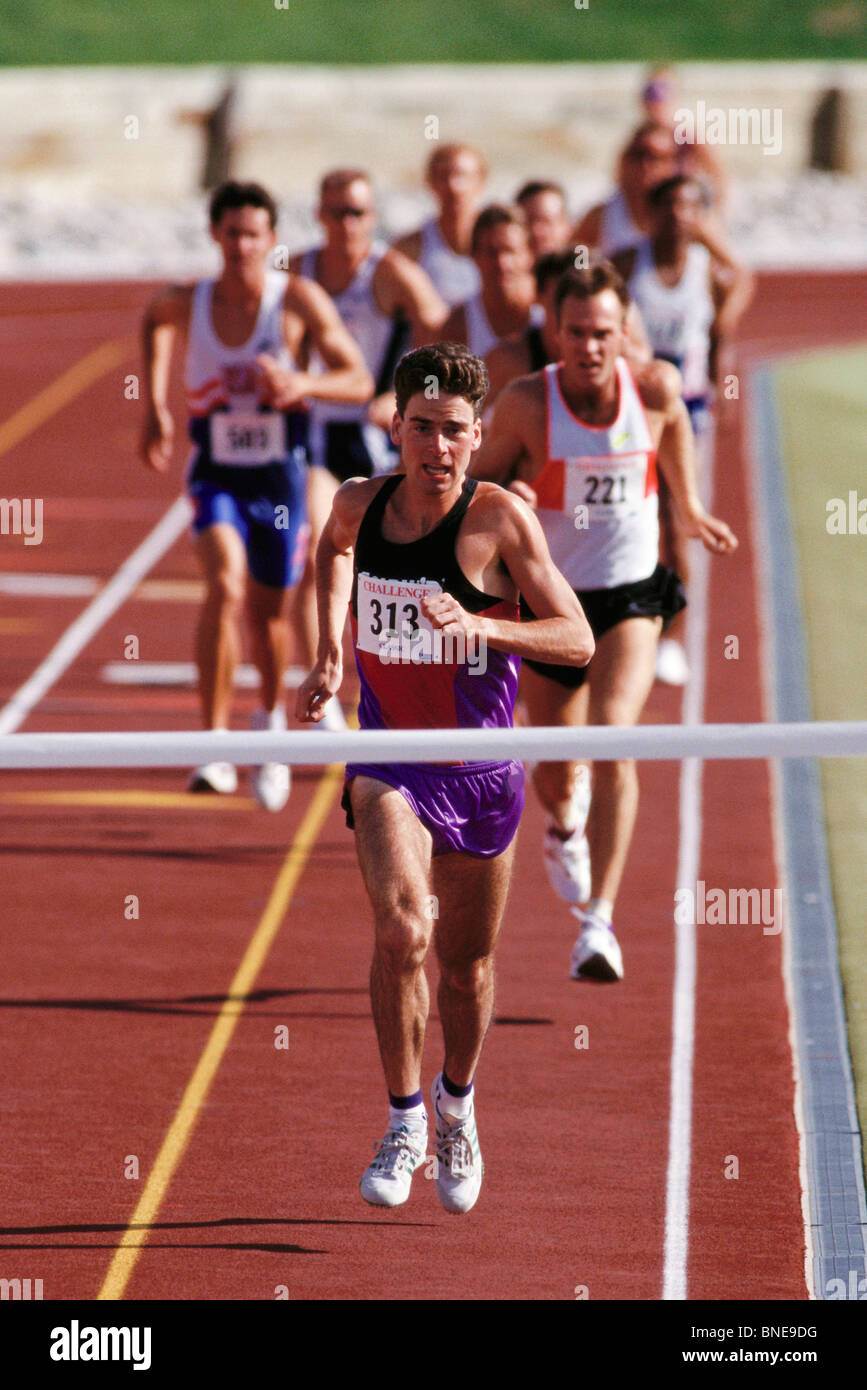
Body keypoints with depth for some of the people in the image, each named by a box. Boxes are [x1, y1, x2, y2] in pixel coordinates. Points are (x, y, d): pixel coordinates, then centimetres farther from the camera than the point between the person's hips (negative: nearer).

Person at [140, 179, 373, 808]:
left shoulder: (299, 300, -13)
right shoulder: (185, 302, -7)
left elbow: (360, 381, -12)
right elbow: (156, 319, 19)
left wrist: (301, 384, -31)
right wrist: (155, 406, 18)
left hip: (280, 473, 0)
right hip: (216, 474, 0)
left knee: (269, 610, 15)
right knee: (226, 585, -25)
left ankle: (272, 713, 49)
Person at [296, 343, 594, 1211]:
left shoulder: (499, 517, -15)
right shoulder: (360, 505, -6)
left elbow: (578, 641, -14)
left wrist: (483, 626, -30)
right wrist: (328, 651, 10)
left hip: (481, 768, 0)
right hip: (388, 762, 0)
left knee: (467, 962, 14)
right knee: (402, 926, -25)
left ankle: (457, 1102, 43)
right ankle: (404, 1120, -9)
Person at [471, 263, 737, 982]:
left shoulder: (656, 387, -12)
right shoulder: (526, 402, -17)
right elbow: (478, 478, -4)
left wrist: (691, 507, 25)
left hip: (630, 597, -1)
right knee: (556, 770, 14)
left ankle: (599, 921, -24)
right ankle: (567, 821, 55)